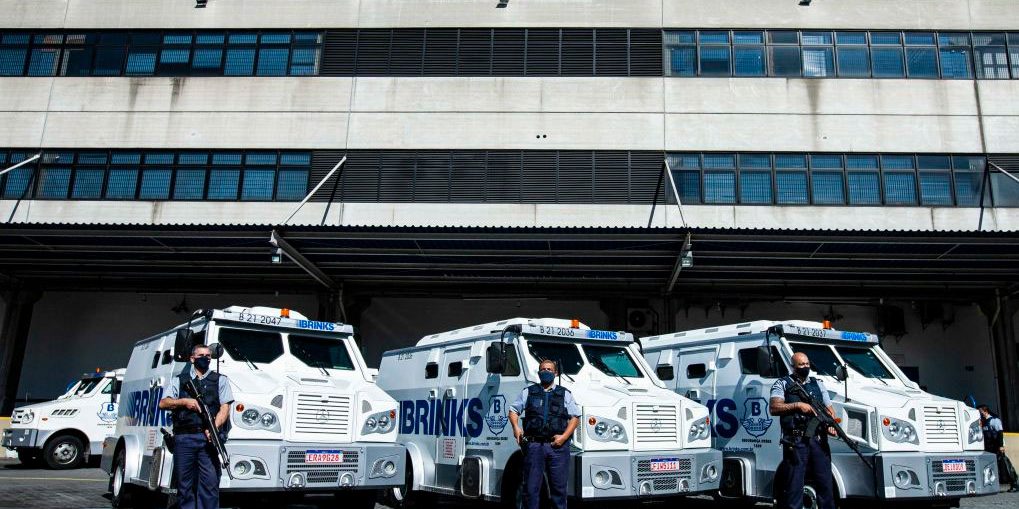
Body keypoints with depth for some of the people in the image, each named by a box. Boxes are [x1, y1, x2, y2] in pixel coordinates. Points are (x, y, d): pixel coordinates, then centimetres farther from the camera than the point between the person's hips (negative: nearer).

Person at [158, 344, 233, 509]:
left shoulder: (220, 380, 14)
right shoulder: (179, 380, 19)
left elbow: (225, 408, 4)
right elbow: (163, 403, 11)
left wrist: (214, 427, -12)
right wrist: (184, 402, -5)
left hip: (208, 438, -2)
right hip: (183, 438, 2)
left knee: (210, 482, -8)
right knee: (184, 483, 5)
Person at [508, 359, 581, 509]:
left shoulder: (565, 394, 14)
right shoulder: (528, 392, 15)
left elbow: (575, 417, 9)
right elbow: (513, 410, 17)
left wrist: (564, 436, -4)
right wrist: (516, 427, -3)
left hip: (557, 446, 0)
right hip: (533, 445, 0)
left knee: (559, 487, 2)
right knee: (531, 487, 1)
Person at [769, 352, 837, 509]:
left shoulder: (818, 384, 19)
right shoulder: (783, 384, 5)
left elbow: (829, 409, 18)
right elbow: (774, 408, -7)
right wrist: (797, 405, -15)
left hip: (819, 441, 4)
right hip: (795, 441, -4)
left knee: (825, 484, 8)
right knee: (794, 486, -3)